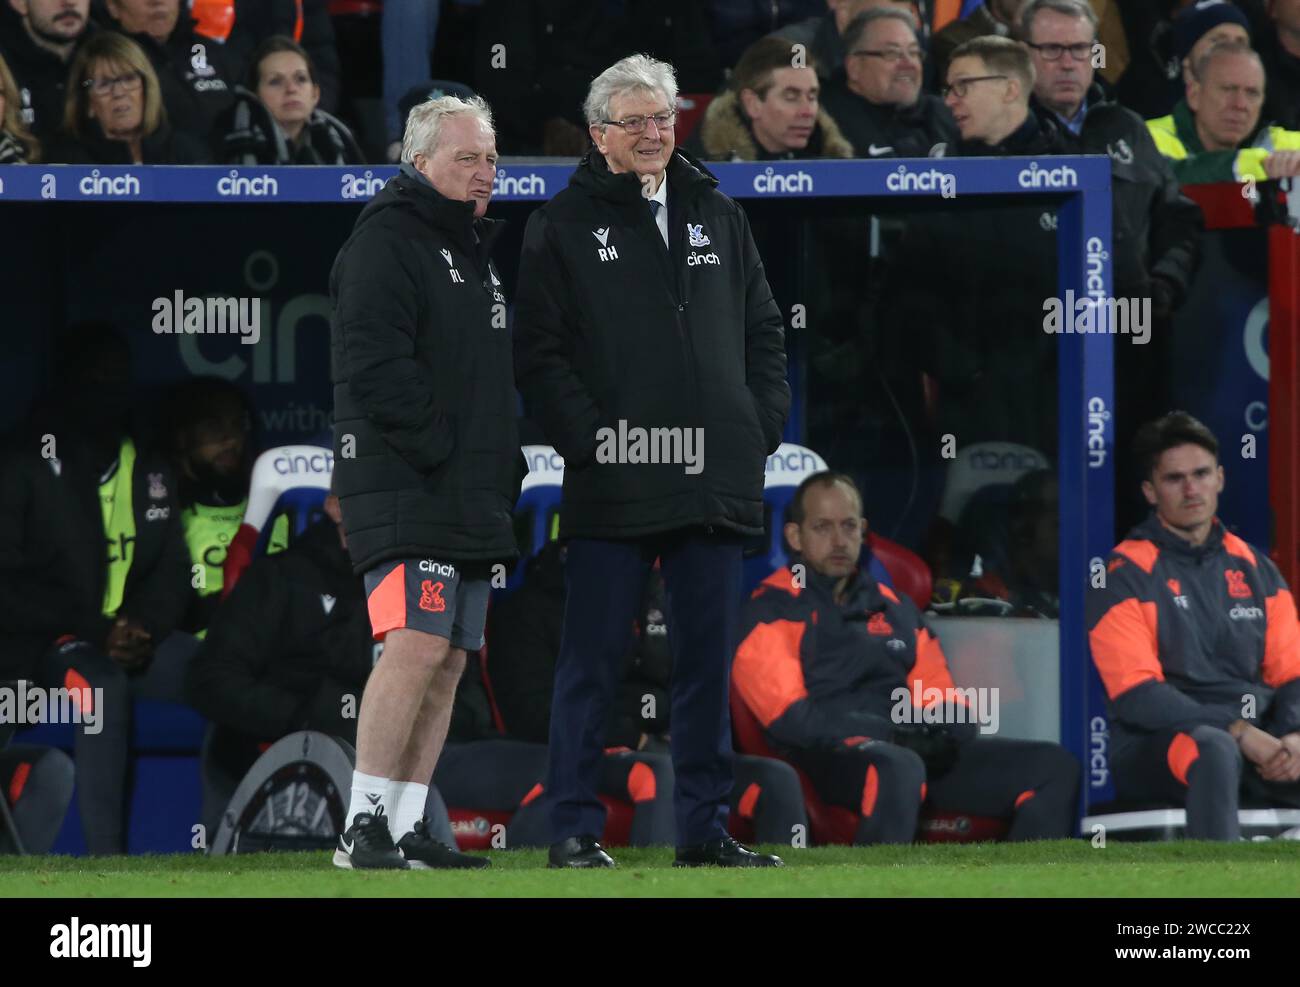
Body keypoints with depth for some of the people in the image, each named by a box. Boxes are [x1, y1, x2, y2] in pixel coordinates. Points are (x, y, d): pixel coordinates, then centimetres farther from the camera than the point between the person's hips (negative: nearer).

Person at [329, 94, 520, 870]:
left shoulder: (478, 248, 23)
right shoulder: (386, 242, -7)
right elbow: (376, 366, -19)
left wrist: (506, 466, 16)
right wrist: (442, 449, -18)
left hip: (473, 498, 9)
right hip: (406, 490, -9)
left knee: (449, 662, 6)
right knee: (416, 645, -18)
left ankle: (405, 831, 9)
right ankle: (365, 826, -18)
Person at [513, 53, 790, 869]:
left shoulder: (718, 217, 16)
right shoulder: (565, 227, 2)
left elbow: (764, 332, 18)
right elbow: (540, 354, -3)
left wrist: (763, 427, 5)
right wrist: (589, 438, -13)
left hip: (715, 482, 4)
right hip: (613, 486, -4)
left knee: (710, 656, 6)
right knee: (593, 658, -2)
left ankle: (706, 830, 12)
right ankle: (575, 831, 1)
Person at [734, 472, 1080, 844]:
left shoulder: (895, 608, 26)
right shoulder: (772, 609, 6)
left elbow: (943, 699, 23)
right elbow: (790, 715, -8)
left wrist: (944, 730, -3)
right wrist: (892, 734, -16)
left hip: (919, 751, 7)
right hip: (827, 755, -7)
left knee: (1055, 767, -8)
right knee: (897, 768, -42)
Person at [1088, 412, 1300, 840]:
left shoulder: (1256, 570, 17)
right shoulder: (1126, 575, 0)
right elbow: (1135, 695, -9)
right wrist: (1237, 732, -19)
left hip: (1258, 740, 5)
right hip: (1154, 748, -5)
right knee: (1214, 749, -40)